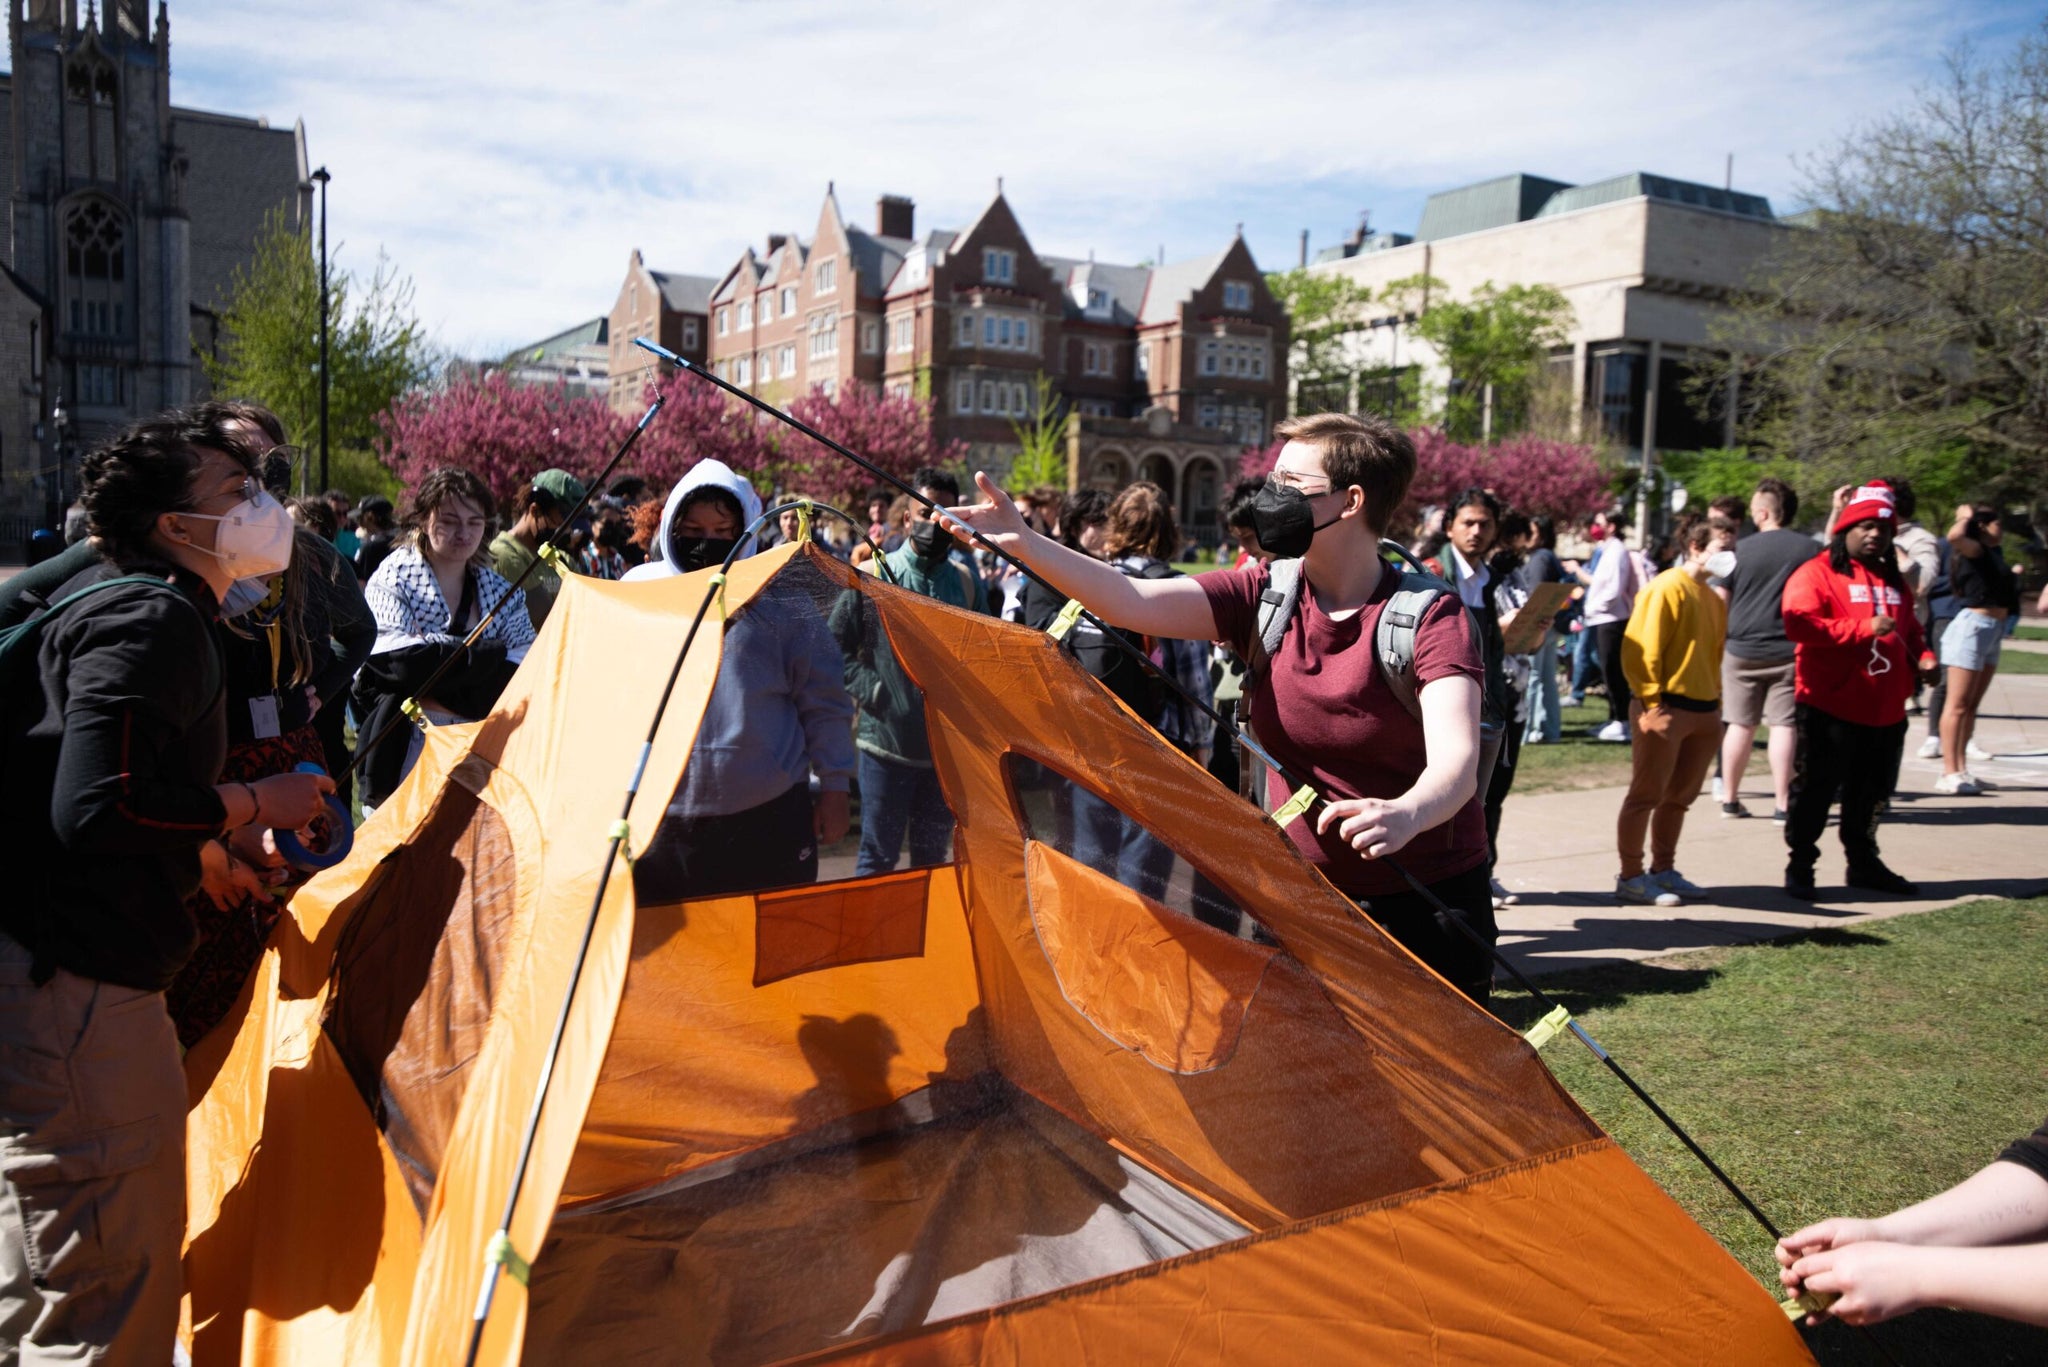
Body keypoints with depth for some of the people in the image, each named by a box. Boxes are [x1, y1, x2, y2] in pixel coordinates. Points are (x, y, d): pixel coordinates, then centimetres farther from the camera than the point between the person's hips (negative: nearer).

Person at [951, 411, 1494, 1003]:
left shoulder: (1431, 616, -16)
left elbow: (1457, 759, -31)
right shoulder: (1264, 596, -3)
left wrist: (1408, 813, -54)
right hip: (1303, 896, 4)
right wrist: (1026, 544, -29)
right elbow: (1134, 603, -16)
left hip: (1426, 906, -3)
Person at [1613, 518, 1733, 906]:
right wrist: (1652, 701, -17)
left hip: (1703, 712, 8)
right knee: (1646, 795, -2)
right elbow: (1641, 648, -16)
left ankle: (1663, 870, 25)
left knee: (1679, 796, 14)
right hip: (1666, 709, -8)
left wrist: (1715, 702, 14)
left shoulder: (1713, 597, 15)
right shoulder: (1667, 588, -10)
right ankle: (1630, 878, 4)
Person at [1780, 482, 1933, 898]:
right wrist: (1864, 627, -22)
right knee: (1816, 790, -1)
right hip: (1830, 708, -7)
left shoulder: (1893, 580, 18)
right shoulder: (1817, 573, -7)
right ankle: (1800, 865, 10)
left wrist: (1922, 657, 8)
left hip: (1885, 711, 7)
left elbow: (1909, 630, 28)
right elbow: (1800, 623, -22)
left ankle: (1863, 863, 30)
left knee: (1871, 793, 17)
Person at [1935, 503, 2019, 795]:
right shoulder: (1975, 549, -8)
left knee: (1972, 705, 10)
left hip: (1992, 630, 9)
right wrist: (1966, 517, -14)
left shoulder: (1993, 552, 17)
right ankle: (1949, 773, -10)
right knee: (1958, 704, -9)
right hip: (1972, 626, -9)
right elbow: (1955, 537, -31)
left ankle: (1961, 769, 14)